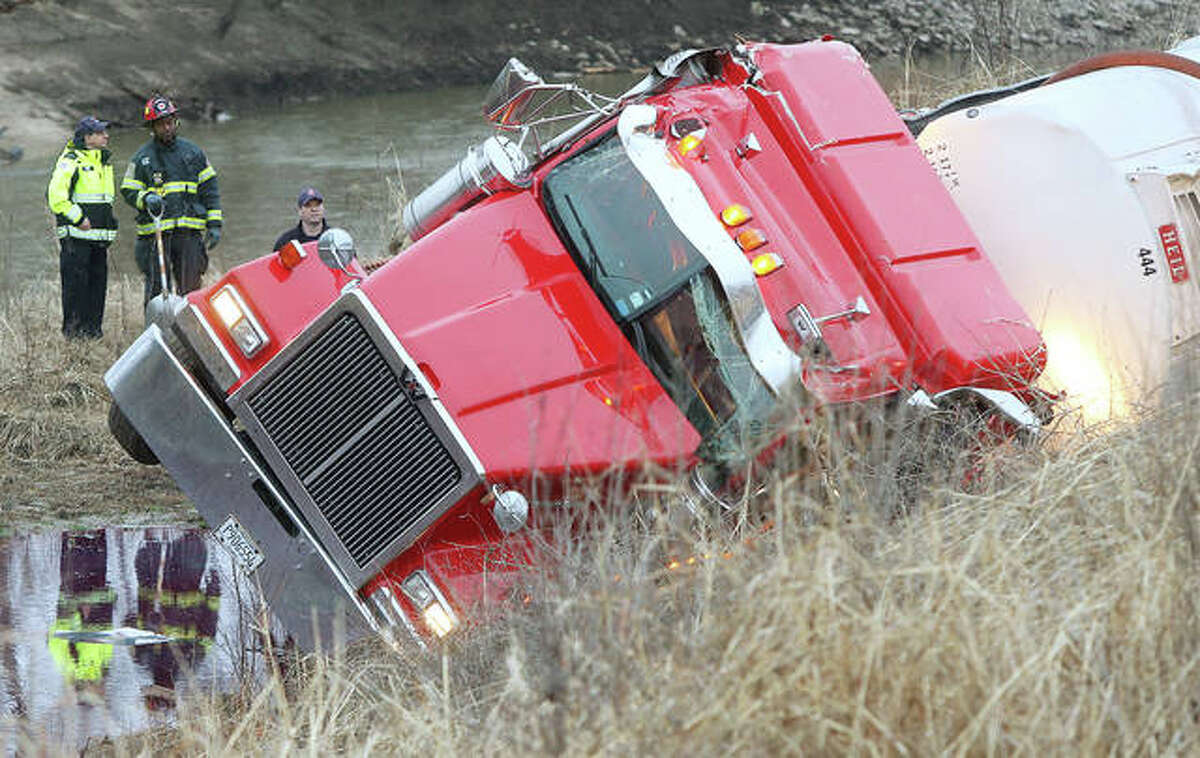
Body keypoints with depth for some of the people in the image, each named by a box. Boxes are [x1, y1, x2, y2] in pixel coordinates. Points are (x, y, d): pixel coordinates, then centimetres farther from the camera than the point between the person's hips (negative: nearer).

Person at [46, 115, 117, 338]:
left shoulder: (104, 161, 17)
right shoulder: (71, 161, -10)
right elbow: (56, 196, -17)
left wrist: (107, 222, 21)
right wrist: (78, 218, -16)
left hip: (99, 236, 8)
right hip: (76, 236, -8)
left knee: (98, 280, 7)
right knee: (76, 281, -8)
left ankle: (92, 325, 13)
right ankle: (73, 326, -4)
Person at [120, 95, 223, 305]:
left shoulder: (192, 152, 12)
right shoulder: (142, 158, 6)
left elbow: (209, 189, 13)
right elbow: (129, 191, 6)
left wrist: (214, 223, 6)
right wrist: (146, 199, -17)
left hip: (190, 232, 2)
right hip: (156, 231, -2)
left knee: (191, 288, 1)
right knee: (157, 288, -3)